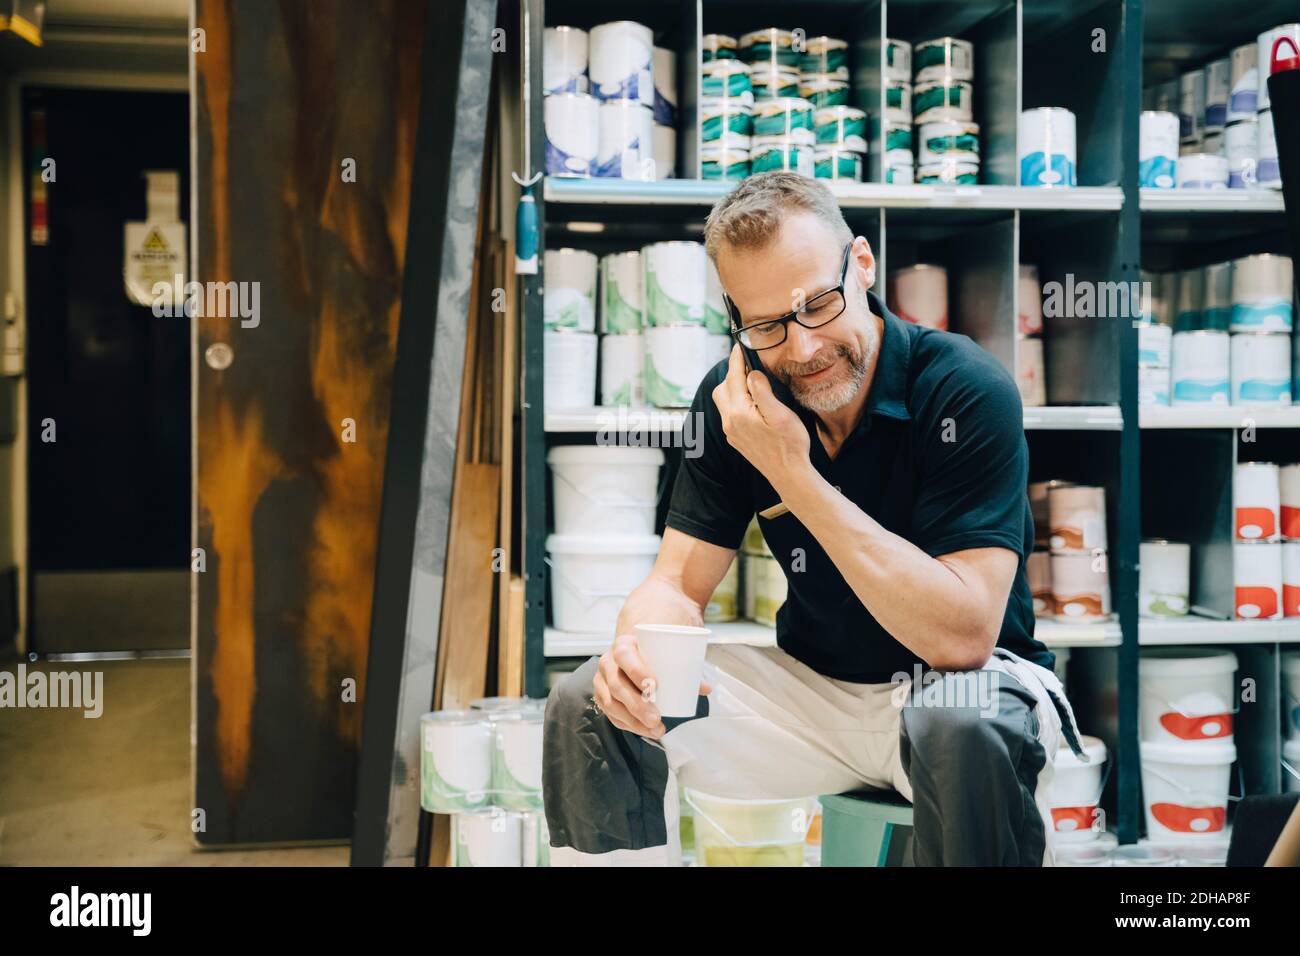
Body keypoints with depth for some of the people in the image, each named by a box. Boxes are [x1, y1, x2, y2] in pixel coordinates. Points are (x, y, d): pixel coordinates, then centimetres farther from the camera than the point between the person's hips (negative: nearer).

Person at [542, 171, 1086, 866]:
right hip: (812, 682, 4)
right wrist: (638, 646, -30)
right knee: (589, 703, -14)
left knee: (967, 725, -38)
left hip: (971, 679, -3)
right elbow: (677, 586, -4)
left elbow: (962, 635, -28)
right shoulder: (733, 398, -7)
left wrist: (794, 474, -32)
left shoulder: (966, 391, -22)